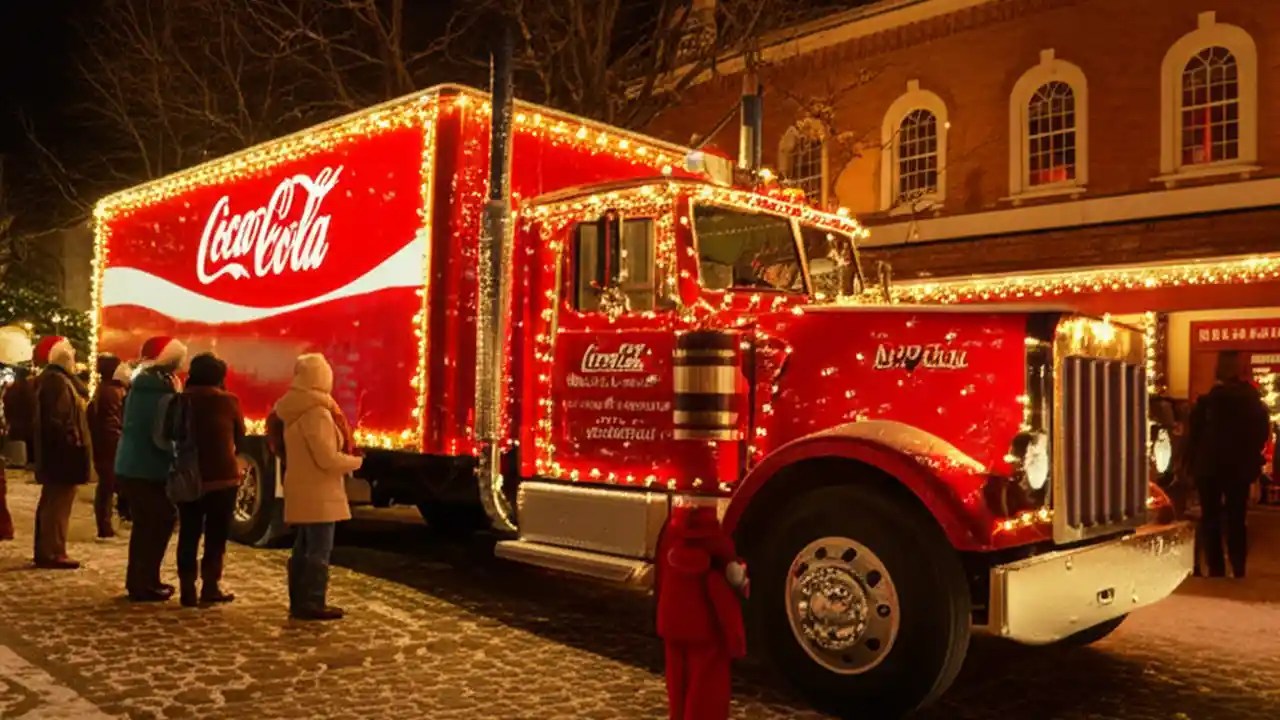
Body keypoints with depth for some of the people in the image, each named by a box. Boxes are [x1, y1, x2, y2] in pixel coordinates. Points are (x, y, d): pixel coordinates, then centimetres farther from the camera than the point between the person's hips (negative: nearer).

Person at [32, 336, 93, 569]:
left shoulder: (55, 378, 16)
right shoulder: (56, 380, -16)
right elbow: (57, 418, -24)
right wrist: (72, 440, -21)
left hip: (56, 452, 11)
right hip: (62, 452, -11)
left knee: (51, 502, 15)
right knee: (58, 503, -7)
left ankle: (45, 550, 23)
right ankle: (53, 553, -3)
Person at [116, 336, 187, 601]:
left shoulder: (138, 387, 8)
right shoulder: (165, 394, -18)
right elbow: (164, 438, -23)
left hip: (128, 467, 8)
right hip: (152, 470, -8)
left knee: (144, 525, 18)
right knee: (159, 525, 2)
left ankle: (137, 580, 25)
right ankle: (145, 584, 4)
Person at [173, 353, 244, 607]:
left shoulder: (182, 400, -2)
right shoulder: (228, 401, -8)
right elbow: (240, 438, 5)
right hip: (222, 476, -3)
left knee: (188, 534, 10)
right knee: (216, 534, 7)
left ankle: (187, 589, 10)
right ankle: (210, 586, 6)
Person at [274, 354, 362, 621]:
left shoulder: (295, 410, 9)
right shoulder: (316, 412, -20)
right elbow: (328, 459, -22)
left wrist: (345, 456, 13)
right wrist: (355, 461, -5)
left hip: (302, 489, 10)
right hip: (317, 492, -10)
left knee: (303, 548, 16)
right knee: (319, 550, -3)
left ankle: (299, 601, 23)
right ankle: (312, 604, 1)